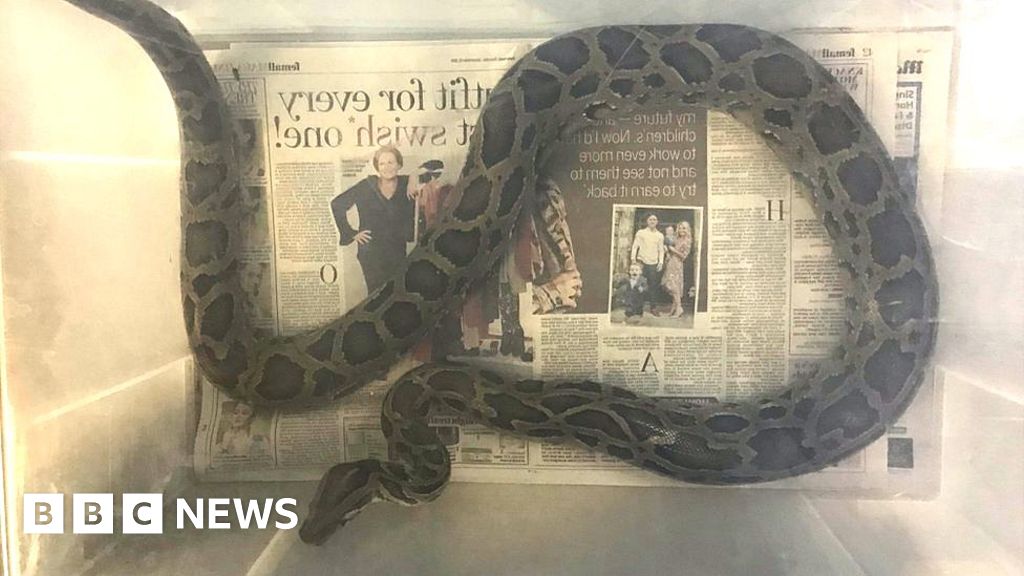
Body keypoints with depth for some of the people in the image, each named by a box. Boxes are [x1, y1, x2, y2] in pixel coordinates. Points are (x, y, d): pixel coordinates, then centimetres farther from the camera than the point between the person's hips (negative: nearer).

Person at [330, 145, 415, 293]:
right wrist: (351, 233, 1)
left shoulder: (406, 185, 6)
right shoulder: (366, 186, 1)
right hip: (371, 253, -2)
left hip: (398, 252, 2)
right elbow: (337, 204, 5)